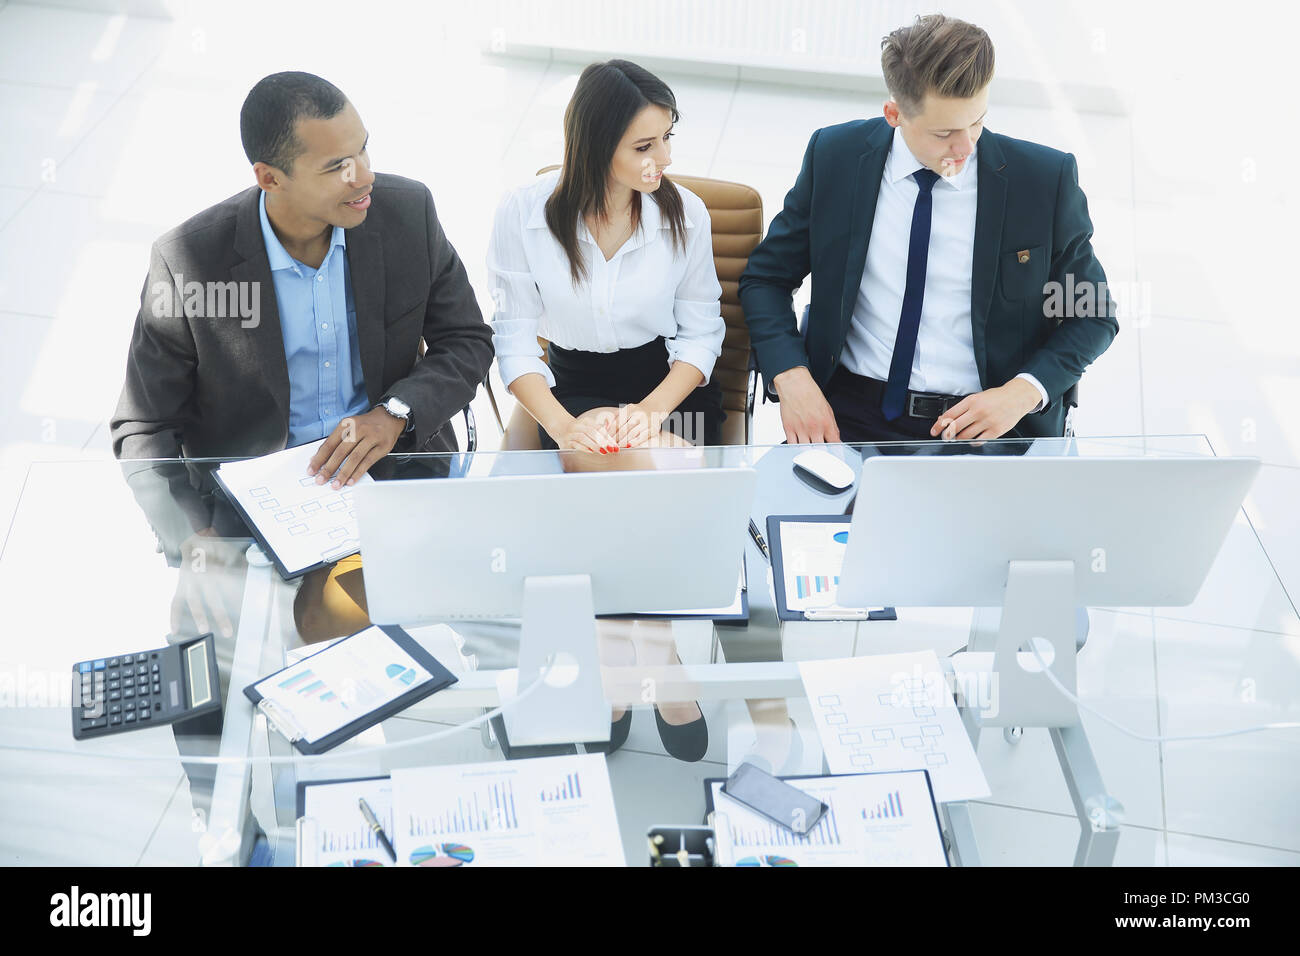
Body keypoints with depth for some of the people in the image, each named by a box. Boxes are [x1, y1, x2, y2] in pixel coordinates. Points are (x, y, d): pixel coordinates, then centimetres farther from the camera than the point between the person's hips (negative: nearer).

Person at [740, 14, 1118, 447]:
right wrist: (792, 378, -11)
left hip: (984, 424, 1)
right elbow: (765, 278, 8)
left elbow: (1093, 317, 7)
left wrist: (1023, 391, -12)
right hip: (851, 412, 0)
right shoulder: (835, 155, 0)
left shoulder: (1046, 178, -2)